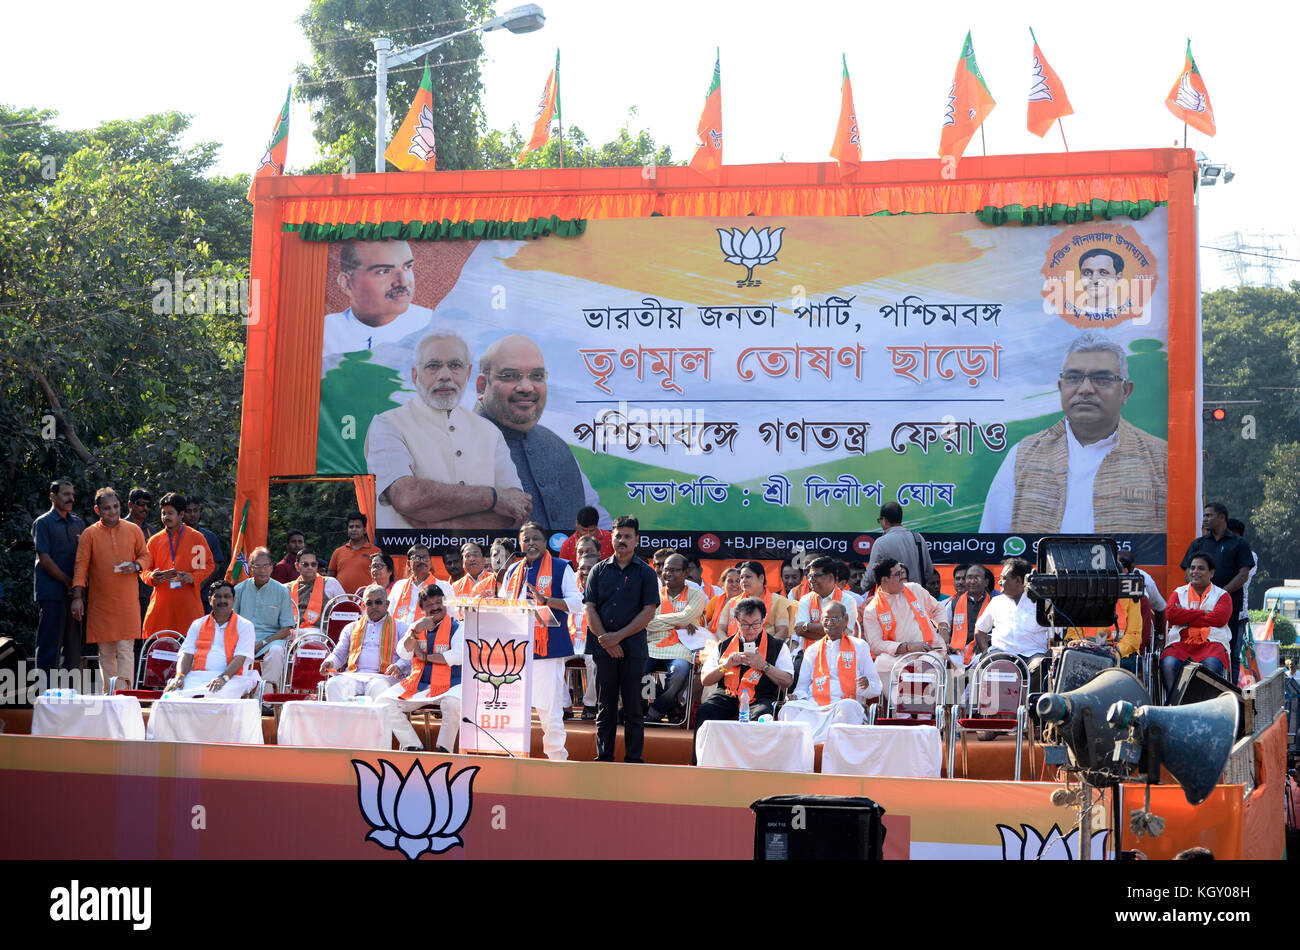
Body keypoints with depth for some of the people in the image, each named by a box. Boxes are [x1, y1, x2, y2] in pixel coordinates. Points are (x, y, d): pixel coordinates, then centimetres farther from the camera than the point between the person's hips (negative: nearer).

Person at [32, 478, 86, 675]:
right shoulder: (43, 523, -2)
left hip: (73, 592, 6)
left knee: (74, 643, 7)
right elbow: (44, 559, -9)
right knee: (50, 644, -6)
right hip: (52, 593, -6)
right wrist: (67, 582, -10)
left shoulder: (78, 523, 16)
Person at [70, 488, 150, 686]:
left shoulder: (133, 530, 7)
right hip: (100, 601, 0)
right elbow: (81, 565, 0)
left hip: (127, 600, 0)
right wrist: (77, 597, -8)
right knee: (105, 651, 5)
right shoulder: (89, 534, 3)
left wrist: (136, 566, -7)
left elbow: (145, 556, 16)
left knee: (126, 648, -8)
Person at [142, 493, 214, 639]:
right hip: (162, 603, 2)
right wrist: (152, 577, -8)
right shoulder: (155, 540, 12)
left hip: (188, 603, -2)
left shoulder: (196, 537, 6)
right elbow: (145, 569, 15)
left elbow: (208, 564, 7)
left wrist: (193, 577, -11)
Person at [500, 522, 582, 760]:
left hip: (549, 648, -5)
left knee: (549, 705, -7)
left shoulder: (561, 568, 2)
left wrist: (545, 600, -20)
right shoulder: (513, 572, 18)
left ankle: (556, 756, 2)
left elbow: (576, 602, -7)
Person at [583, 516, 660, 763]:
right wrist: (605, 641, -7)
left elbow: (648, 612, -2)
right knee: (604, 708, 4)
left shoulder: (646, 573, 5)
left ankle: (633, 760, 5)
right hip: (603, 648, 2)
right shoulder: (599, 571, 11)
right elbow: (590, 609, 5)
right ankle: (604, 759, 9)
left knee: (633, 709, 0)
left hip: (633, 649, -2)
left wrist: (619, 636, -11)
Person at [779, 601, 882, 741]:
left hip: (846, 702, -2)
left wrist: (866, 685, -10)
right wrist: (797, 697, -2)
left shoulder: (859, 646, 18)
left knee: (848, 707, -39)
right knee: (789, 710, -30)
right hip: (814, 706, 2)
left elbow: (876, 688, 15)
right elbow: (802, 686, 23)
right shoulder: (812, 650, 25)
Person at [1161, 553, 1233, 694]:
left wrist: (1185, 617, -1)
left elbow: (1220, 618, -3)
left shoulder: (1222, 595, 18)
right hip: (1181, 642, 2)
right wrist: (1202, 613, -1)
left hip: (1211, 642, -1)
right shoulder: (1178, 593, 24)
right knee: (1168, 664, -32)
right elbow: (1170, 614, 3)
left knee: (1212, 665, -37)